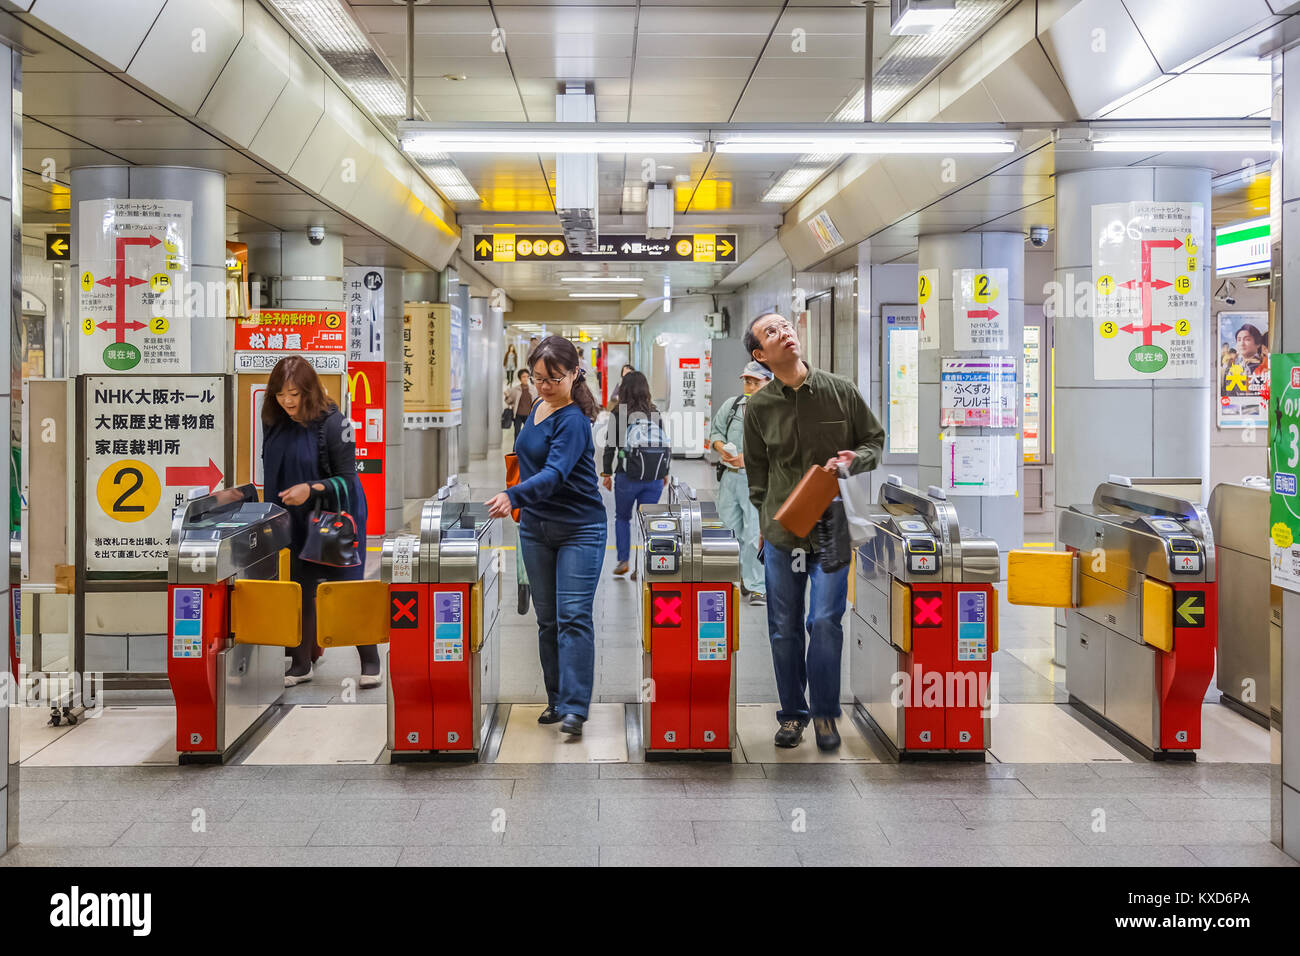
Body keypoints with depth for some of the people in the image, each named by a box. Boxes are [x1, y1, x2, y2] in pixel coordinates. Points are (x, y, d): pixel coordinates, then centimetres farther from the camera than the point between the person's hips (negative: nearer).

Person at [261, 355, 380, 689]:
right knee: (300, 590, 10)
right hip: (294, 520, 5)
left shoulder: (332, 423, -18)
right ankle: (301, 664, 21)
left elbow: (347, 479, -15)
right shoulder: (273, 423, 0)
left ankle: (370, 661, 14)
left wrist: (310, 488, -28)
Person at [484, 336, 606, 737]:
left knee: (573, 616, -12)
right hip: (536, 528, 8)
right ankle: (557, 700, 18)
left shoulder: (573, 421, -19)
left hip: (579, 530, -8)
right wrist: (522, 506, 21)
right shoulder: (539, 407, 7)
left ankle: (574, 708, -13)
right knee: (546, 618, 9)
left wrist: (512, 496, -49)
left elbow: (554, 474, -34)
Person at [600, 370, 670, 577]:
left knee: (622, 517, 16)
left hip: (628, 474, -2)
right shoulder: (655, 413, 8)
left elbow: (611, 445, -2)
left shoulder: (619, 413, -1)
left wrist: (606, 473, 6)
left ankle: (623, 560, 10)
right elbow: (666, 443, 10)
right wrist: (665, 472, 19)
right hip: (655, 475, 2)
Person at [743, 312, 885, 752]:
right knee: (783, 628, 7)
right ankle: (792, 713, 24)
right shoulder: (759, 407, 0)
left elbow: (876, 440, 9)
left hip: (832, 527, -1)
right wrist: (764, 519, 11)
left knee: (825, 622, -8)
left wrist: (854, 460, -11)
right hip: (780, 531, 1)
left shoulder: (841, 391, -2)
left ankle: (825, 713, 10)